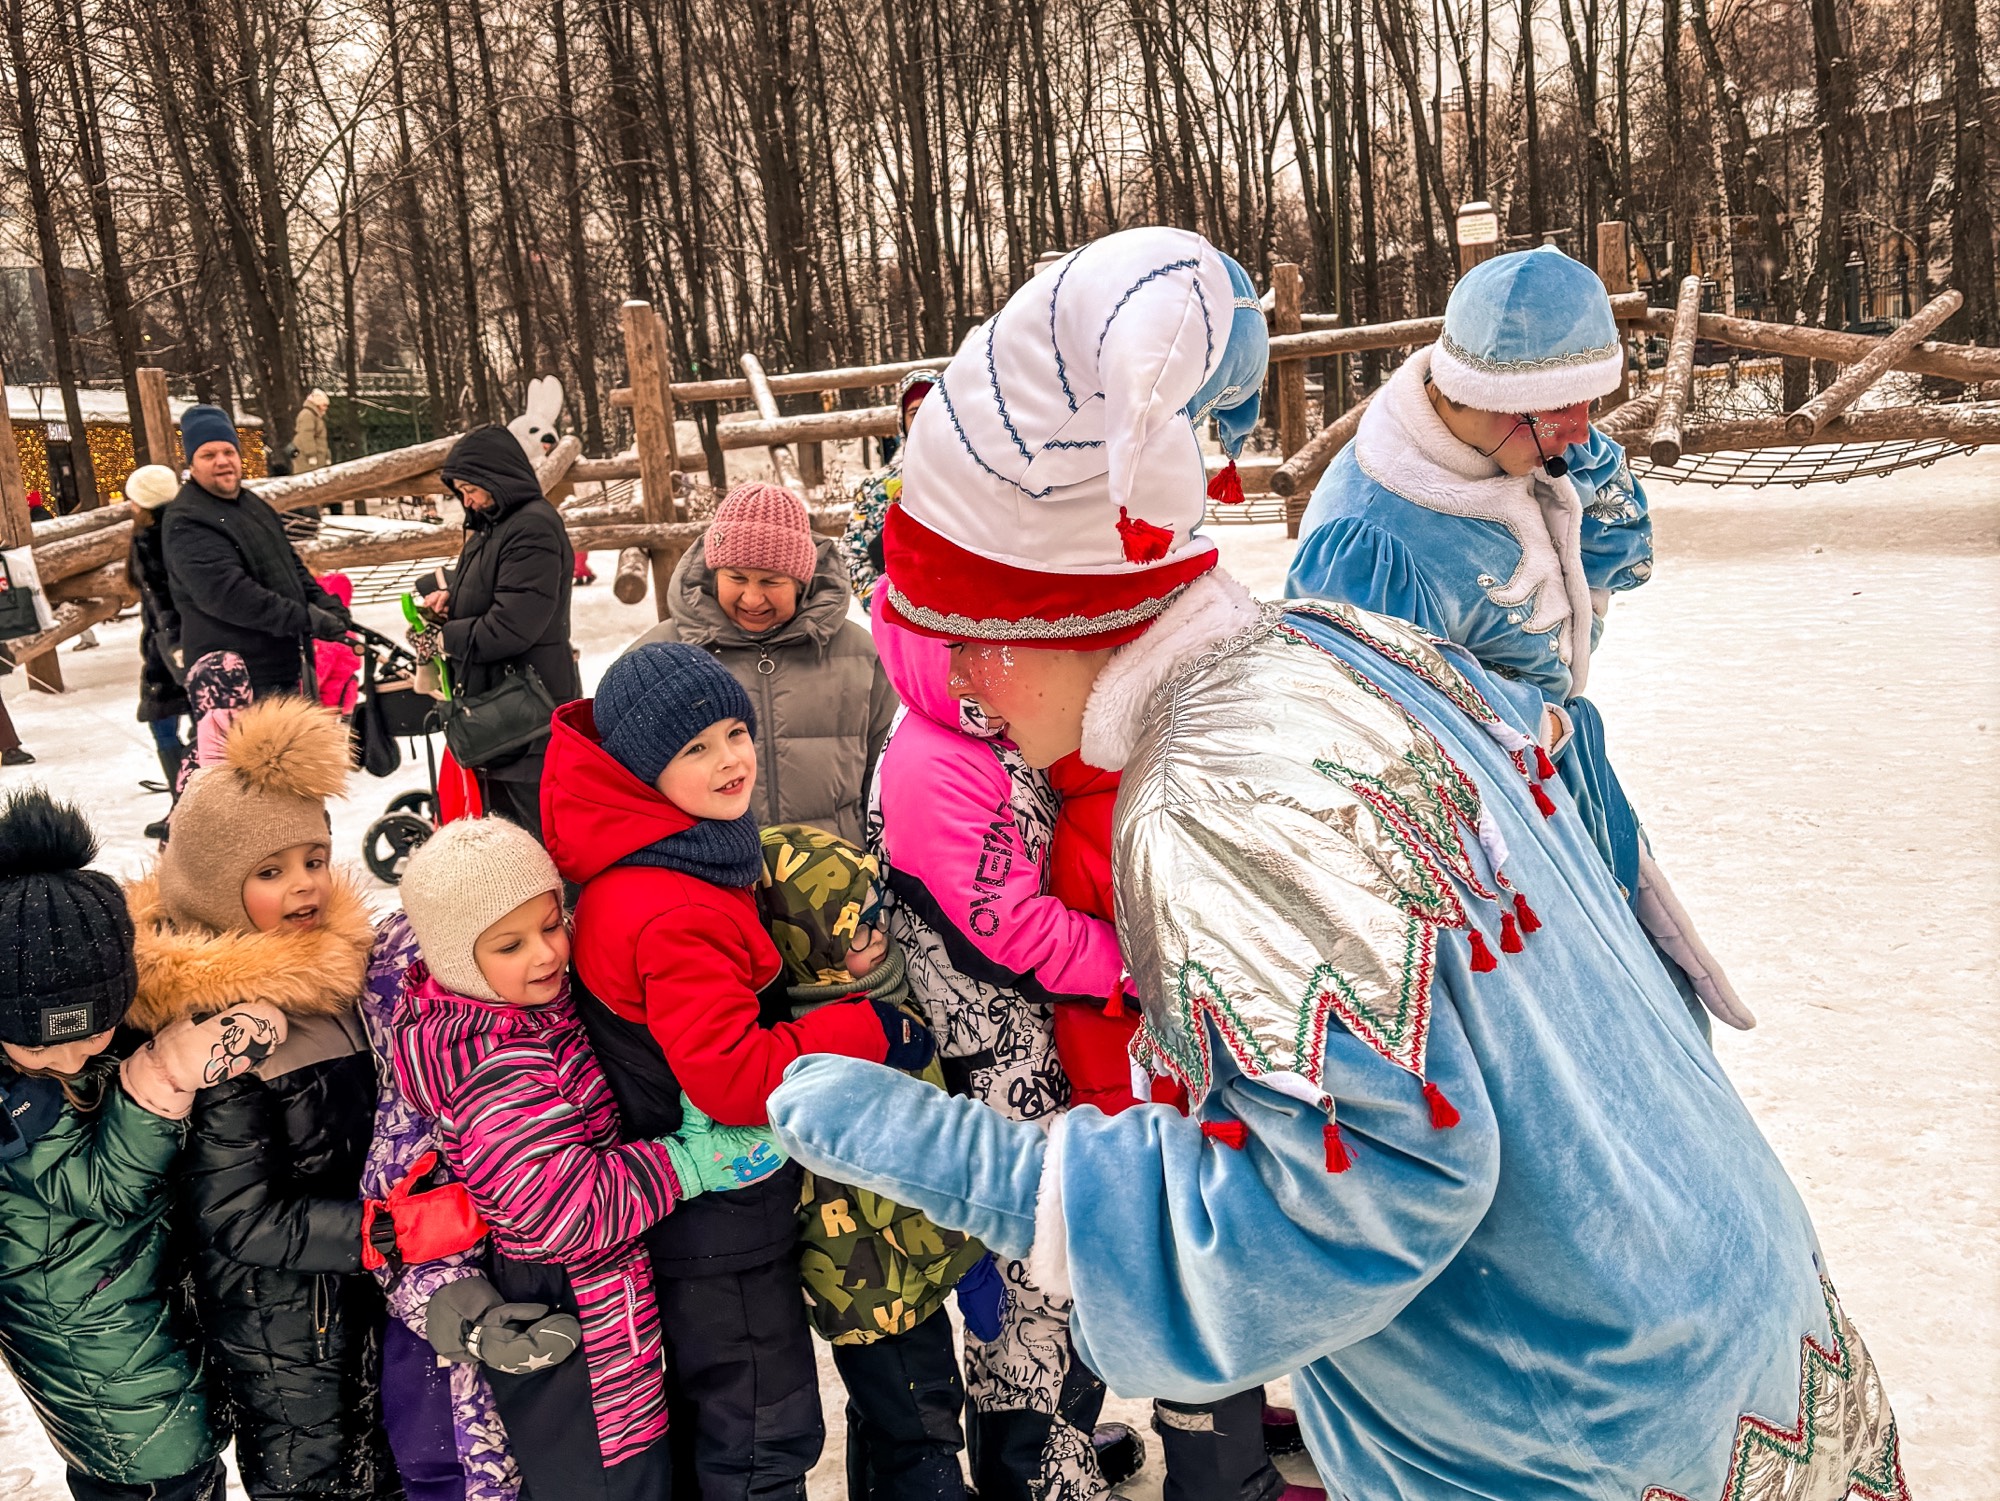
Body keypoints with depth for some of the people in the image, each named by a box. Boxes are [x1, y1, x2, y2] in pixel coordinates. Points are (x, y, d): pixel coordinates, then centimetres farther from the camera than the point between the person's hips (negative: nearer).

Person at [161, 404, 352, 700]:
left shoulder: (253, 504, 15)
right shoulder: (186, 524, -17)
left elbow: (290, 564, 22)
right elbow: (227, 594, -26)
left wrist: (325, 604, 4)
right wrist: (307, 619, -26)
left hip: (290, 662, 10)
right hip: (241, 681, -10)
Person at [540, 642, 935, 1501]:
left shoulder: (638, 868, 1)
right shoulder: (677, 915, -31)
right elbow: (734, 1078, -32)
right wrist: (868, 1034, -23)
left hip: (673, 1206, 10)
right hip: (720, 1221, -10)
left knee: (702, 1414, 27)